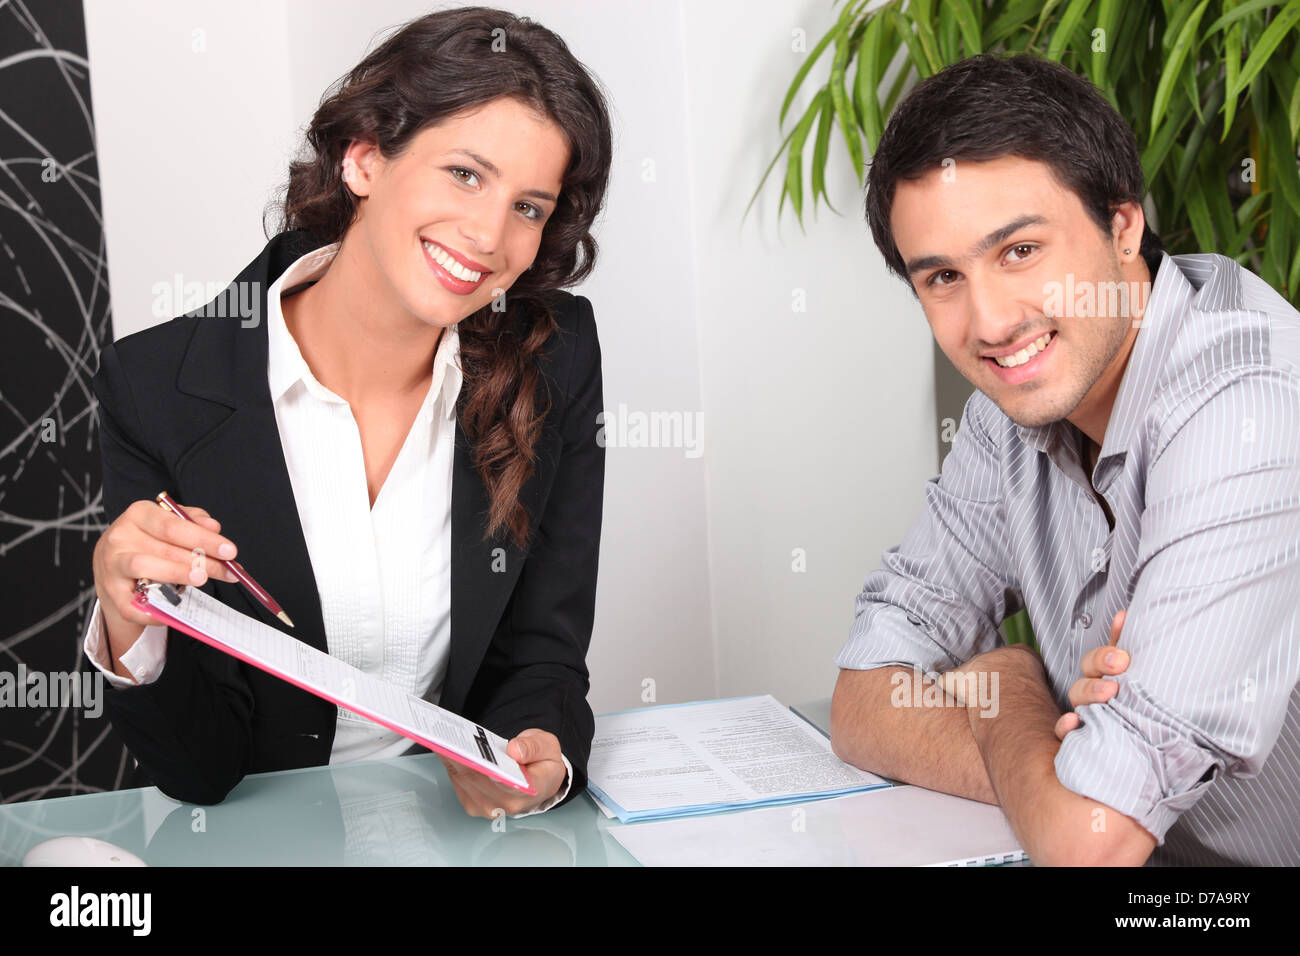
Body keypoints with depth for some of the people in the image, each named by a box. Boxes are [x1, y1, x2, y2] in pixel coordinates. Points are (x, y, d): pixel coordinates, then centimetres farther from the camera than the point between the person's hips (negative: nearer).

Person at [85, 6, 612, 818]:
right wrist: (130, 629, -26)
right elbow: (200, 770, -8)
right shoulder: (158, 388, -11)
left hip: (482, 826, 2)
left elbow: (543, 659, 0)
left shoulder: (555, 361, -6)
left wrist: (536, 759, -21)